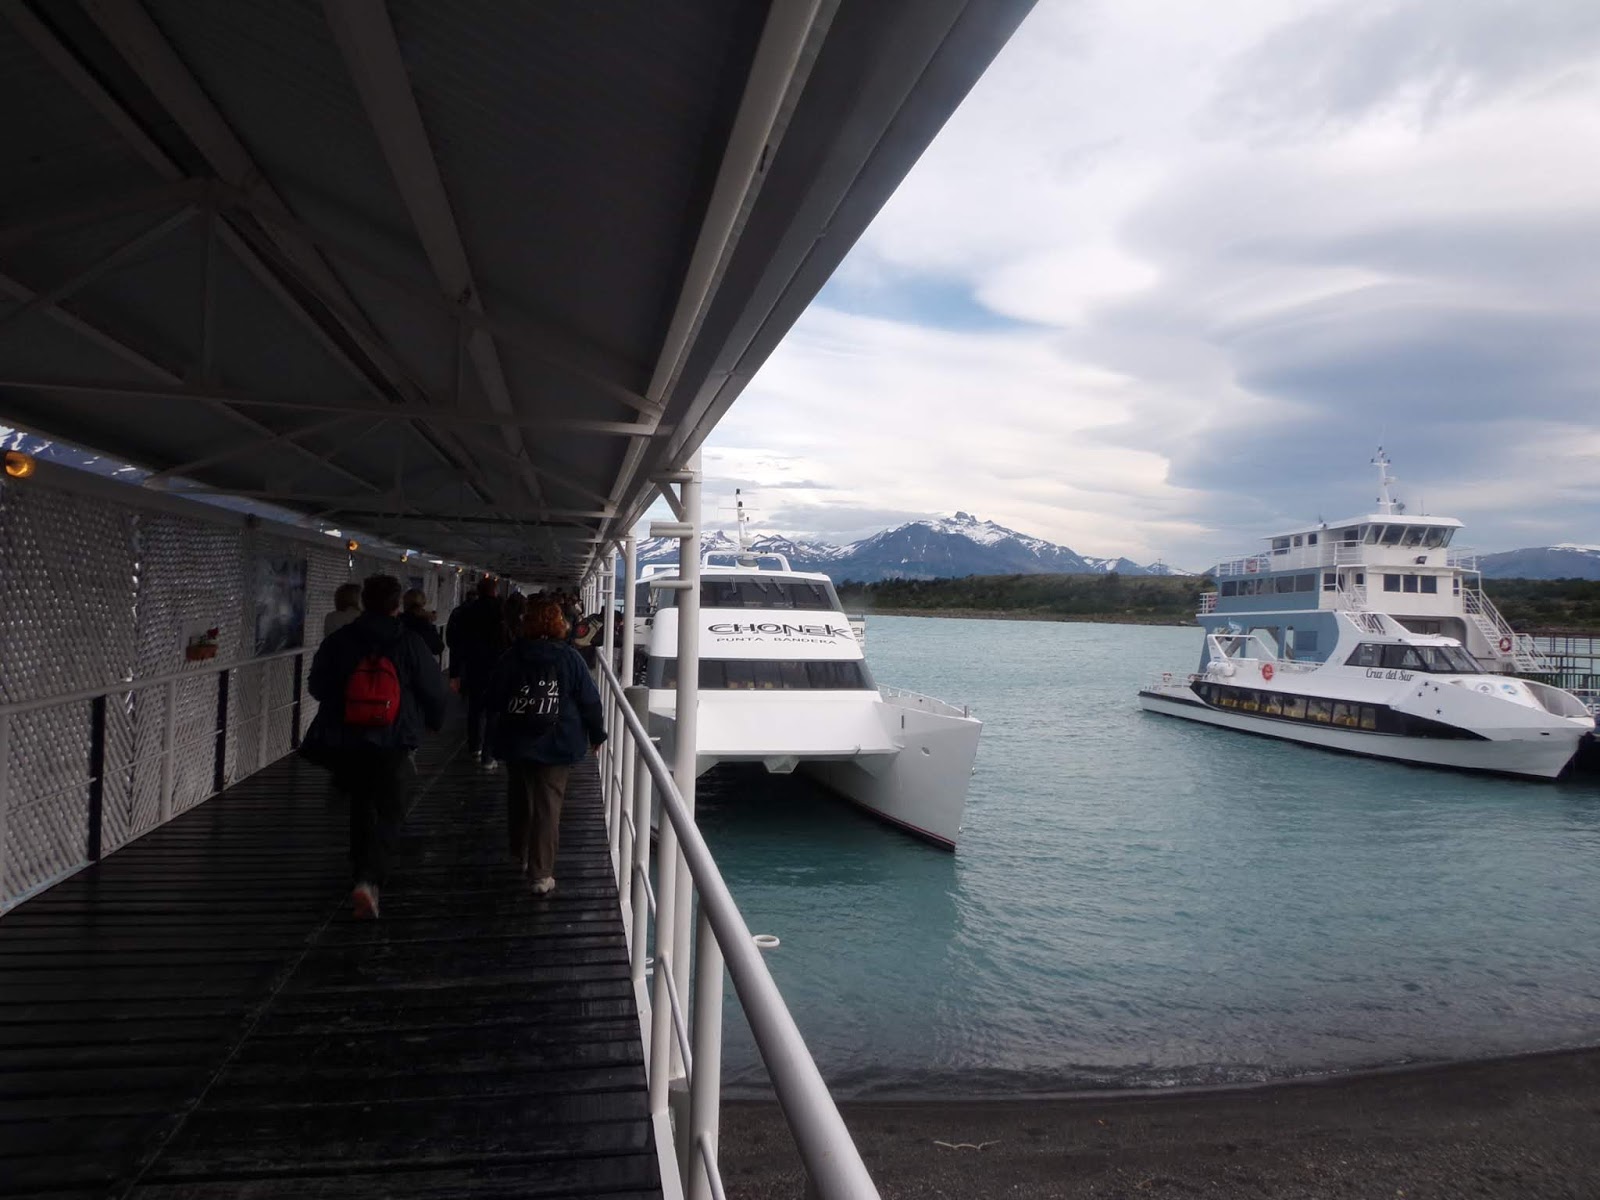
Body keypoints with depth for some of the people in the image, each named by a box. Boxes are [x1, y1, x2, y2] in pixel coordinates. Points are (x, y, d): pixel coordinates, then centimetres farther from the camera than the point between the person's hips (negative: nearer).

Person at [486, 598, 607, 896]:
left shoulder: (512, 656, -4)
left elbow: (494, 698, 0)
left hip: (516, 742, 3)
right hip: (557, 744, -2)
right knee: (548, 805, 0)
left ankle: (519, 854, 39)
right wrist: (596, 735, 7)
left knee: (520, 799, 21)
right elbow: (589, 700, -5)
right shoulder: (569, 658, -8)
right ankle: (541, 874, -2)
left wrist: (503, 723, 20)